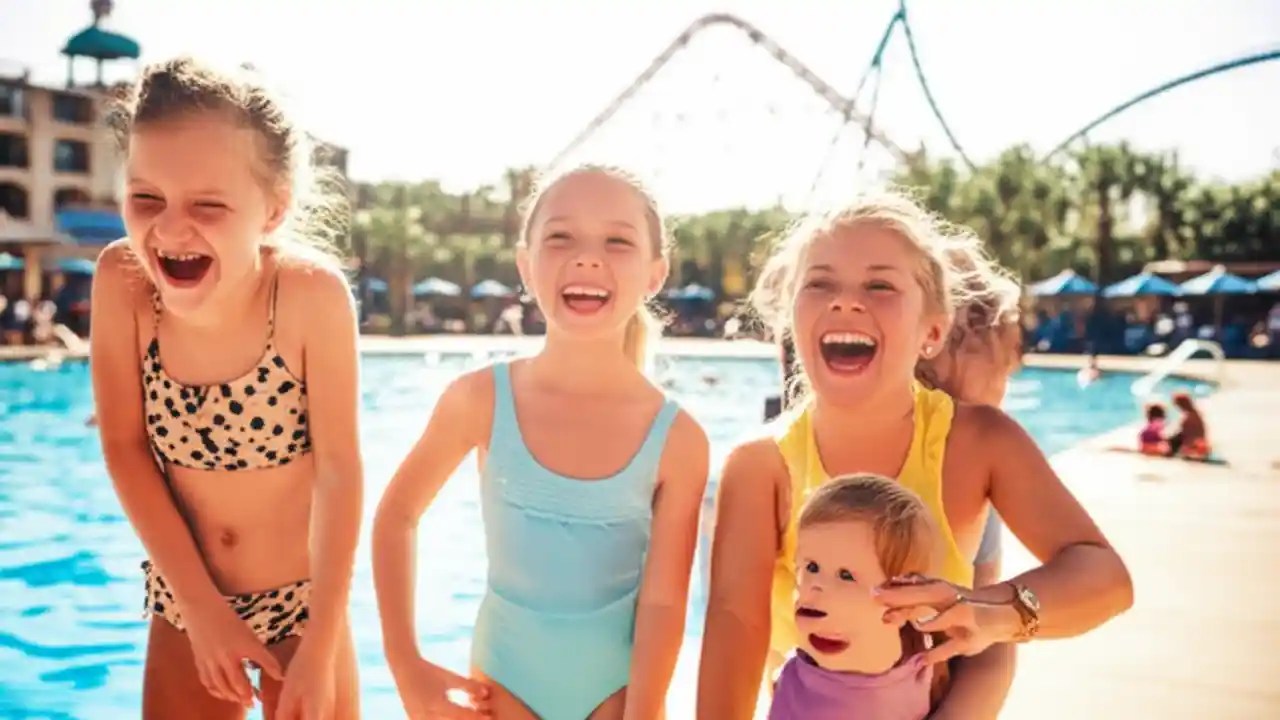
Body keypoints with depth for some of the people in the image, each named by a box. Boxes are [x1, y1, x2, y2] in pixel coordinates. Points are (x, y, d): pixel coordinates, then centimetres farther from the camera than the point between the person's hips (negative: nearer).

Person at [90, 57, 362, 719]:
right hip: (183, 602, 2)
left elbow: (339, 471, -20)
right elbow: (125, 449, -10)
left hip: (302, 598, -2)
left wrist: (319, 652, -19)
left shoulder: (312, 292, -23)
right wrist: (202, 608, -12)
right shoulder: (121, 280, -16)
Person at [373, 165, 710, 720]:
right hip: (505, 676, 1)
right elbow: (397, 515, 1)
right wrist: (406, 667, -2)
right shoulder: (479, 400, -12)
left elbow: (663, 604, -11)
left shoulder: (677, 438, -13)